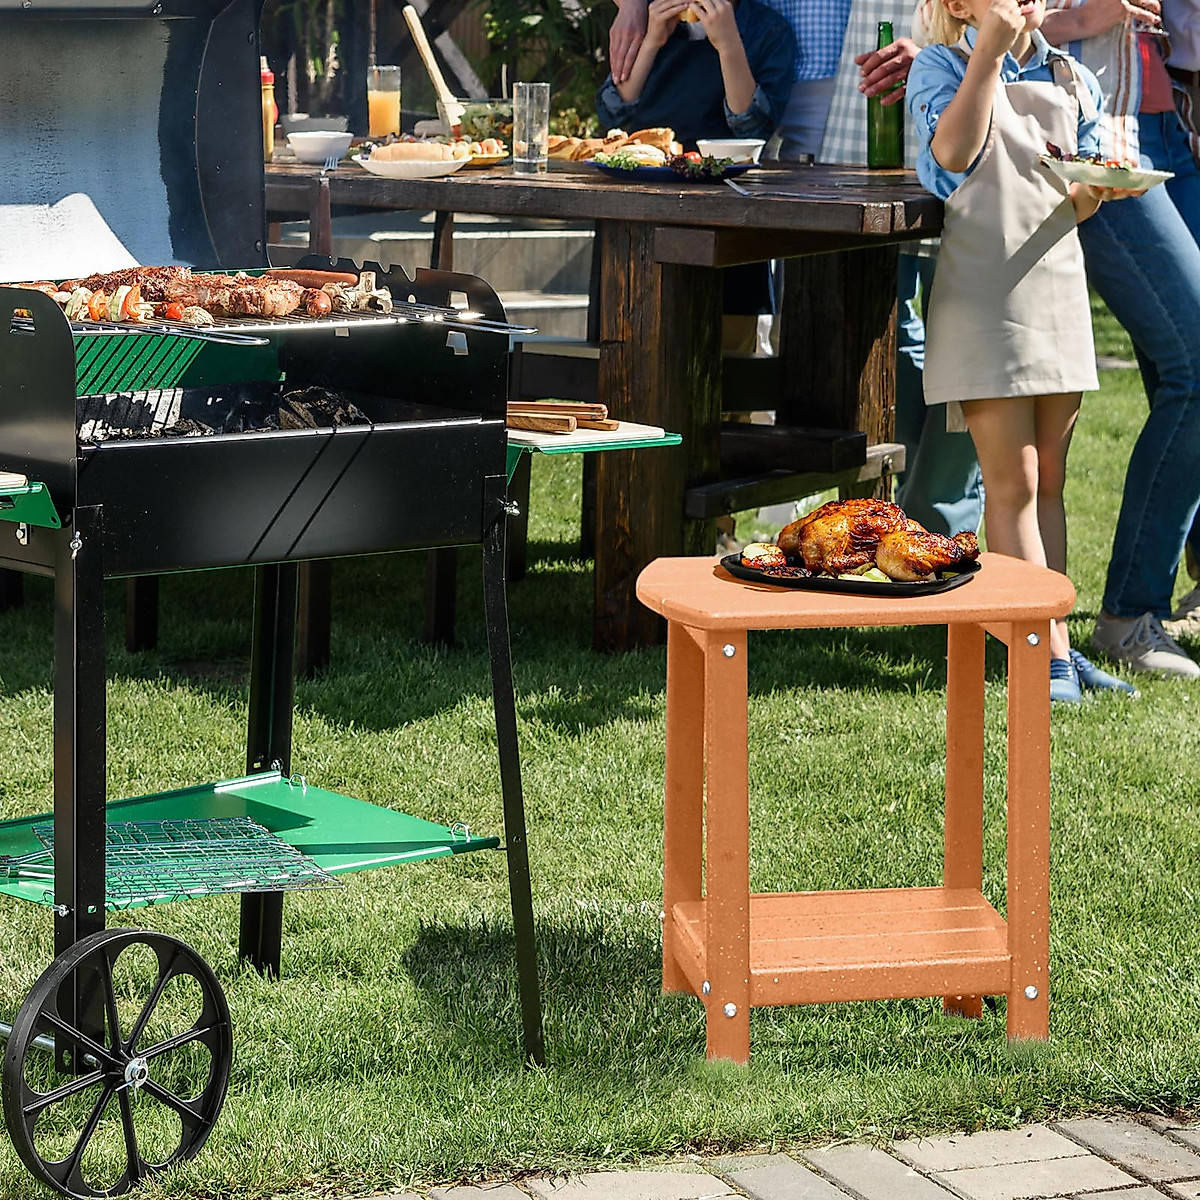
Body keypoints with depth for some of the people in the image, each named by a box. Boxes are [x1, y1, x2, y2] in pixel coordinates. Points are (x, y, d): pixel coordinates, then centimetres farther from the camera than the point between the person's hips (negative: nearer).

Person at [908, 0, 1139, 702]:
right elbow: (953, 153, -18)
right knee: (1013, 485, -6)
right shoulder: (943, 65, -1)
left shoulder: (1073, 82, 13)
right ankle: (1048, 651, -5)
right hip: (983, 295, -5)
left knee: (1049, 482, 9)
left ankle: (1056, 648, 12)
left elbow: (1082, 201, 14)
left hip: (1058, 286, 5)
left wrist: (1099, 189, -9)